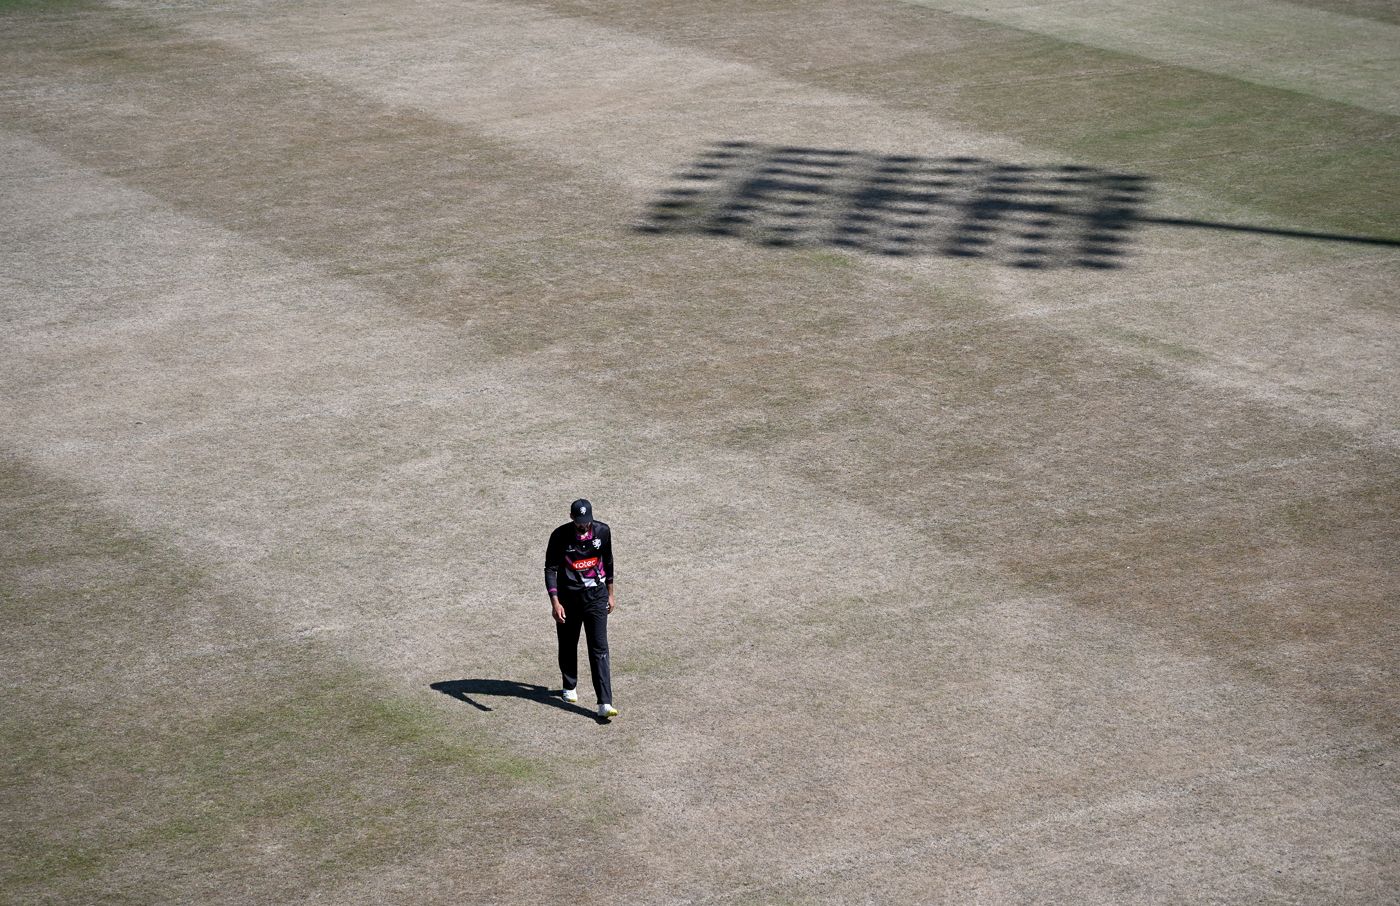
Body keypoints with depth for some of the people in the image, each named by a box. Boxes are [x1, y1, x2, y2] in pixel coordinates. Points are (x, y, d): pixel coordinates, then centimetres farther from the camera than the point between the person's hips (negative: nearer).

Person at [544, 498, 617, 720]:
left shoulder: (602, 531, -4)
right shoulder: (560, 536, -13)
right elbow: (550, 569, -13)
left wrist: (610, 593, 15)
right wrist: (555, 602, -23)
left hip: (596, 595, 1)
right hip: (568, 596, -1)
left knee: (599, 648, -7)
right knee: (568, 645, 14)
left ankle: (604, 704, -13)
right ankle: (570, 686, 40)